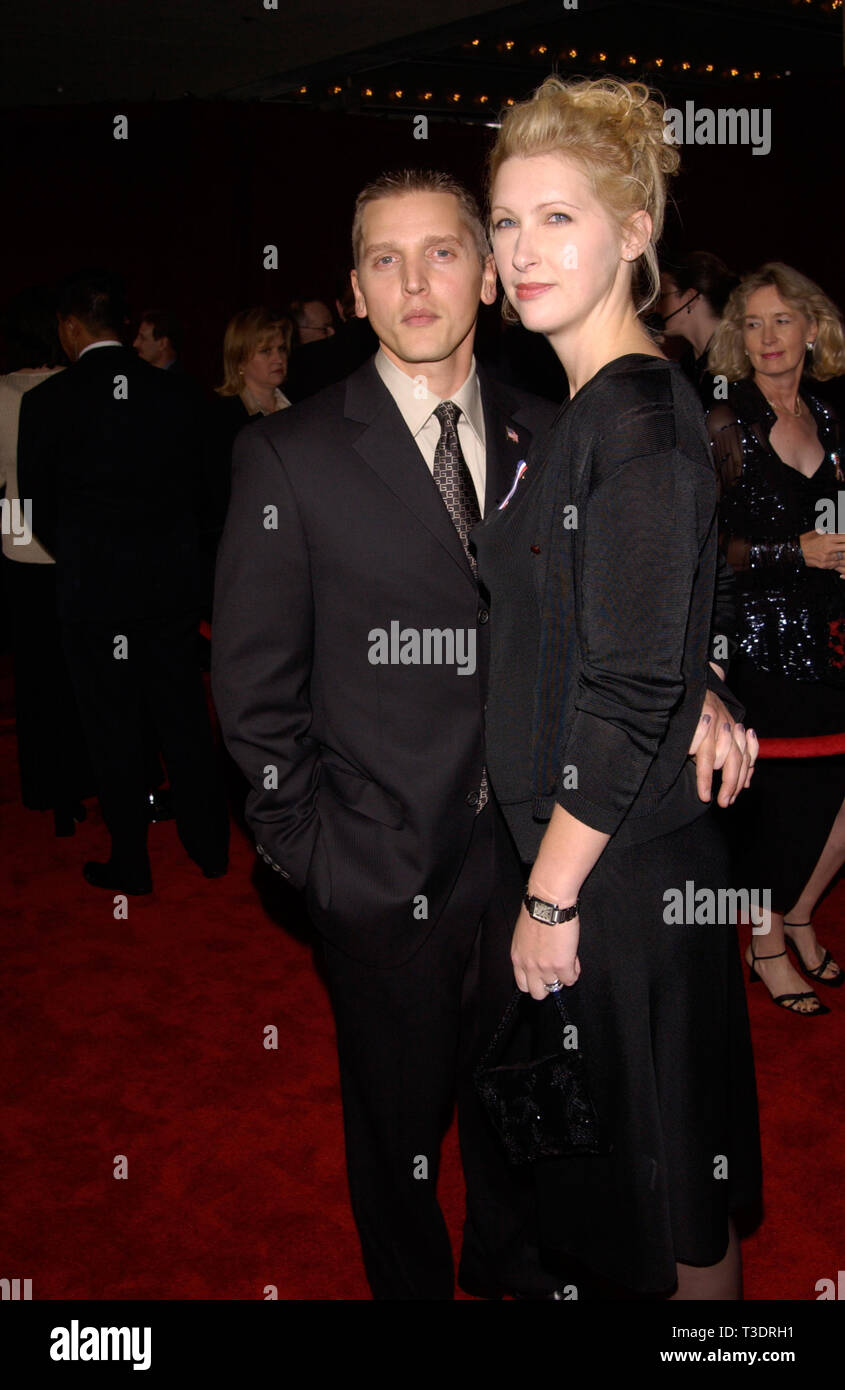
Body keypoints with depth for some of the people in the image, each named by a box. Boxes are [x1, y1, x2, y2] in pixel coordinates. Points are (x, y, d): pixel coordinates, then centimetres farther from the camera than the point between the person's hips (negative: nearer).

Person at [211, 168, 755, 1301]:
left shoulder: (543, 435, 0)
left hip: (529, 847, 4)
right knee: (400, 1121, 17)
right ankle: (413, 1282, 46)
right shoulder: (290, 455, -10)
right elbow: (255, 684, -8)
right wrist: (311, 846, -11)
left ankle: (509, 1257, 53)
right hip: (386, 868, -3)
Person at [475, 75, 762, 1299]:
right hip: (584, 853, 9)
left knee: (673, 1185, 11)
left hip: (629, 872, -9)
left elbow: (634, 693, -23)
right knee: (613, 1159, 24)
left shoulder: (639, 418, -19)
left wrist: (551, 896, -17)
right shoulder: (591, 407, 10)